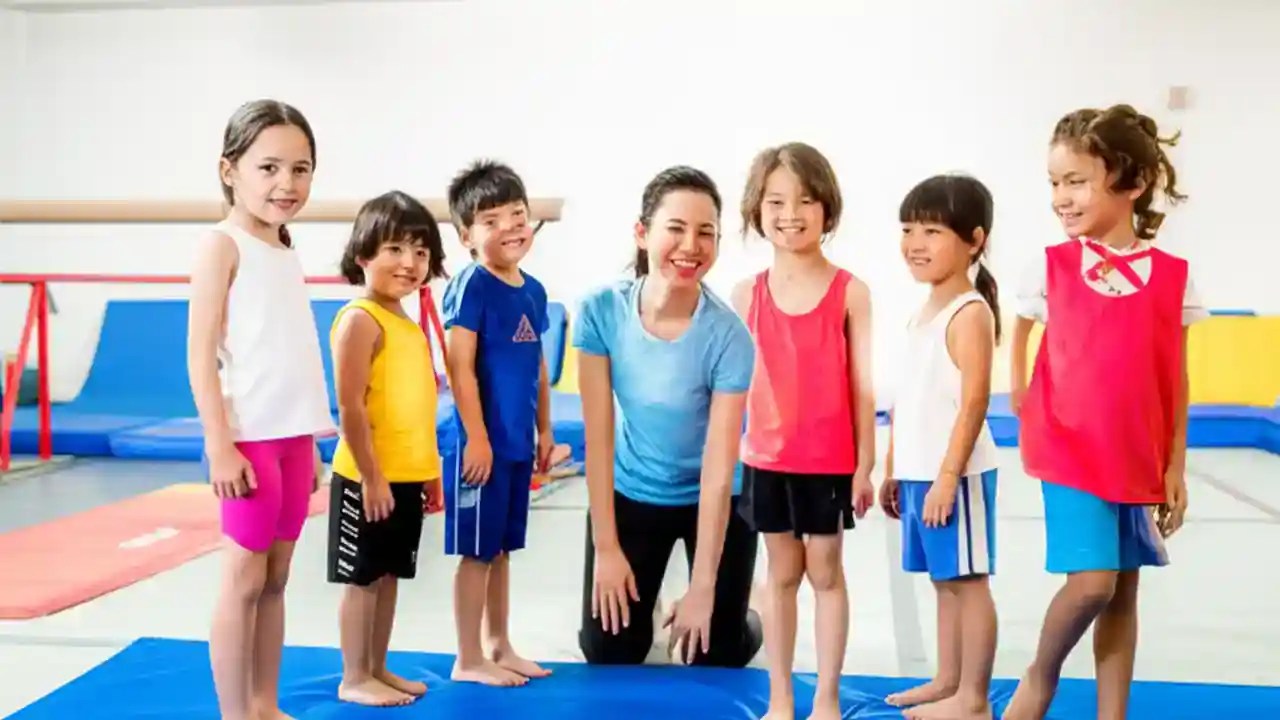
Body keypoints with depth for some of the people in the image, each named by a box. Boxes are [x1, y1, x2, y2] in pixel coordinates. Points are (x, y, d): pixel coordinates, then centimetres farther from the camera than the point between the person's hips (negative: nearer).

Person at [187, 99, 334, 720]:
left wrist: (309, 443, 16)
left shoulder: (285, 251, 13)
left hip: (293, 436, 7)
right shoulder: (223, 245, -8)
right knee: (244, 579, 0)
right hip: (250, 438, -7)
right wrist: (219, 445, -17)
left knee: (275, 578, 12)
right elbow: (201, 354, -12)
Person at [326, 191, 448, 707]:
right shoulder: (360, 320, -15)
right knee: (362, 578, 3)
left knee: (388, 576, 16)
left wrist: (431, 470, 17)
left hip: (408, 477, 8)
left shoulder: (411, 323, 12)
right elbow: (350, 407, -19)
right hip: (370, 479, -8)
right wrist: (371, 477, -19)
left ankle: (378, 670, 28)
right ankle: (354, 679, 15)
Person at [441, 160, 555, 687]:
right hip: (484, 442, -7)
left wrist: (544, 430, 17)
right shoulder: (471, 285, -13)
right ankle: (468, 660, 14)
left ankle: (499, 648, 28)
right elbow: (460, 367, -17)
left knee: (501, 550, 17)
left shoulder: (534, 290, 9)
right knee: (477, 552, 2)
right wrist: (476, 436, -18)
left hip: (519, 443, 7)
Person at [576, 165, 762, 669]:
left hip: (712, 501, -2)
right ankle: (644, 600, 36)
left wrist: (702, 588, -21)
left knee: (715, 658, 2)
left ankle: (738, 616, 36)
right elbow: (599, 436, -15)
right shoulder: (602, 311, -21)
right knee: (608, 652, 4)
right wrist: (606, 548, -12)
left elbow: (719, 469, -24)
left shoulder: (728, 335, -27)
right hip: (630, 494, 2)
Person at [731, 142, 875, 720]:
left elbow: (861, 385, -4)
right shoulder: (747, 294, 0)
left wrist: (864, 464, -3)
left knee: (826, 573, 9)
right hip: (766, 459, 2)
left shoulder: (849, 292, -6)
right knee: (782, 574, 14)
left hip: (830, 460, -2)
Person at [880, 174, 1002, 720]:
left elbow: (975, 402, -20)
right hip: (919, 473, 8)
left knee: (968, 580, 1)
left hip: (953, 473, -8)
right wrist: (892, 470, 17)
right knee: (944, 581, 16)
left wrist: (948, 475, -23)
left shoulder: (970, 312, -13)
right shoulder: (922, 314, 14)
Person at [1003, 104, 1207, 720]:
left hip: (1138, 461, 2)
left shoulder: (1172, 276, -1)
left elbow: (1176, 382, 4)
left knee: (1123, 590, 9)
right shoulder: (1051, 266, -3)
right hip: (1070, 454, -2)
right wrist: (1019, 388, 5)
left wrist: (1175, 466, 3)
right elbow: (1021, 323, 16)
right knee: (1091, 581, -11)